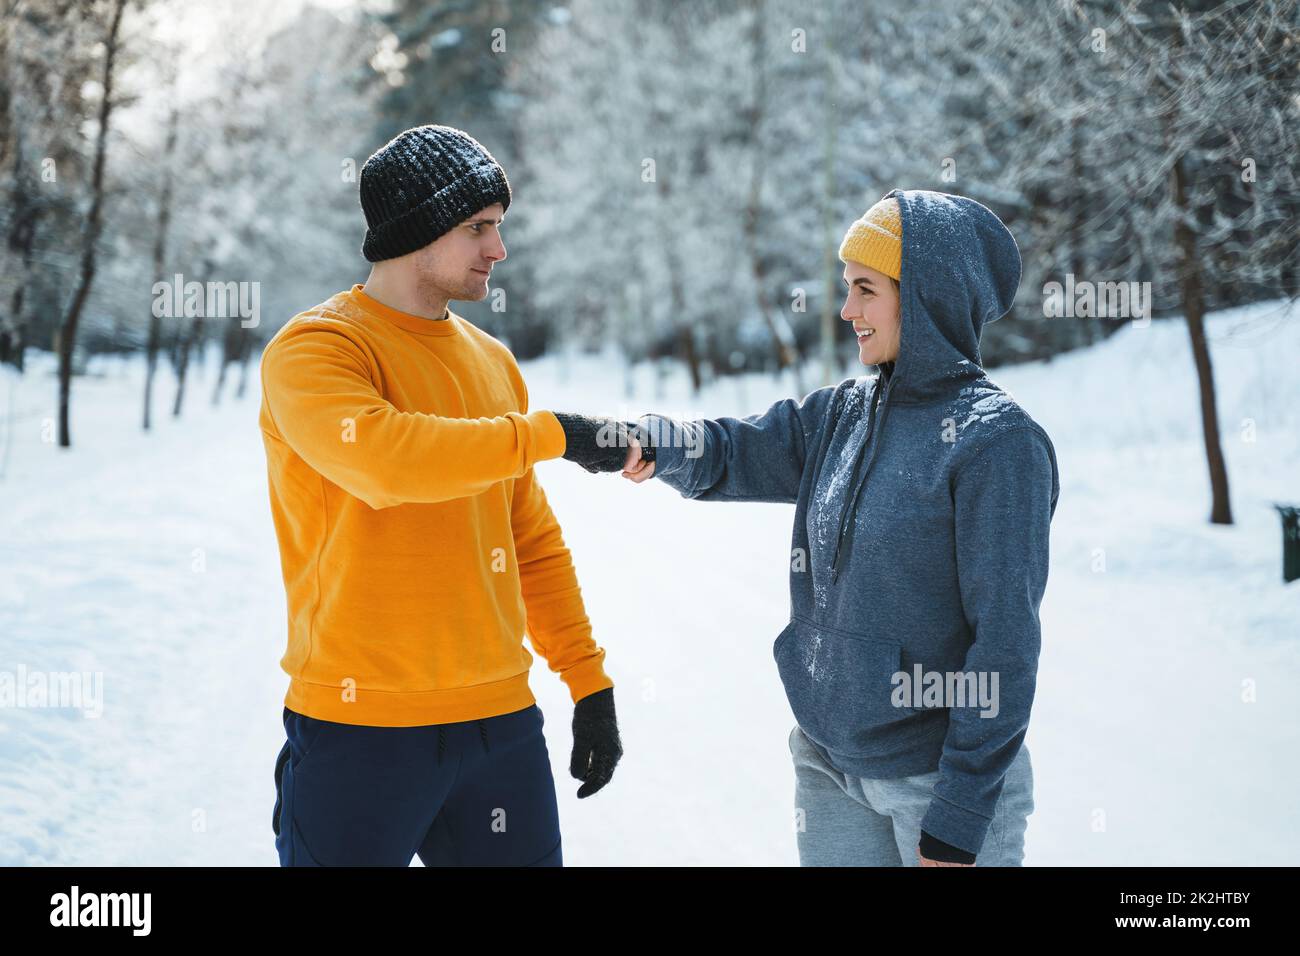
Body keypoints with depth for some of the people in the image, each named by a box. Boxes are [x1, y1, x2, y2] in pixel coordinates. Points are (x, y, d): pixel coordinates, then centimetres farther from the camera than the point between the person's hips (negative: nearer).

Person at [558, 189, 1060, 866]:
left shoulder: (996, 442, -15)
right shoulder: (844, 415, 6)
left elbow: (1005, 641, -16)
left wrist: (957, 825, -17)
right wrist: (651, 442, -17)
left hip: (942, 778, -6)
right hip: (826, 766, 6)